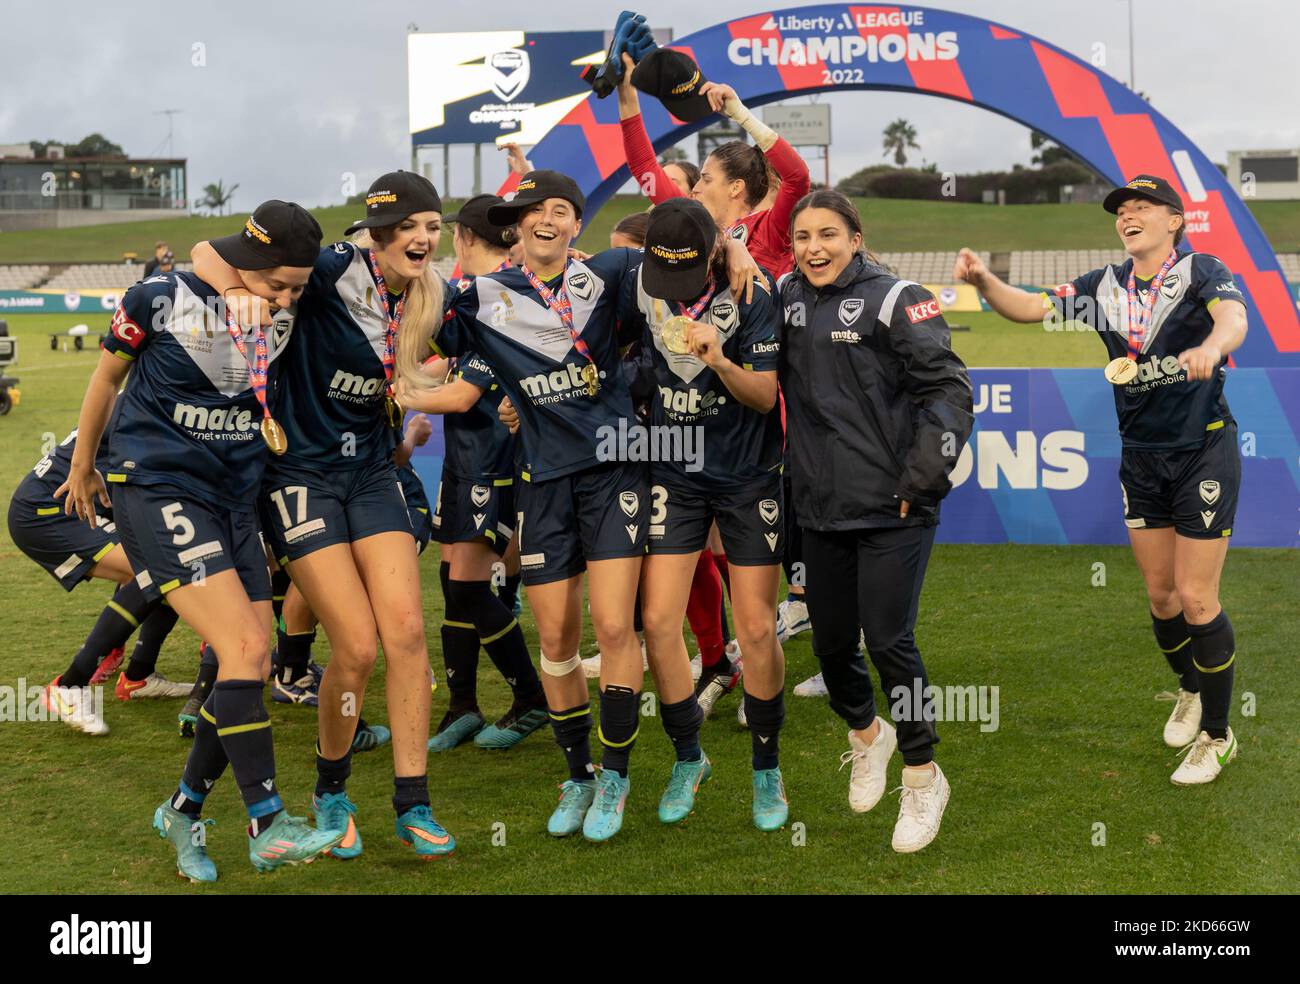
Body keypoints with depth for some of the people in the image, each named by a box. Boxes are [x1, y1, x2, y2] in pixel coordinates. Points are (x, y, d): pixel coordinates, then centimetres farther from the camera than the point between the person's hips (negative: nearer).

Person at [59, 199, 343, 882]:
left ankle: (183, 811, 21)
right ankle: (268, 826, -15)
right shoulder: (163, 300, -10)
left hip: (234, 499, 6)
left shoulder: (285, 321, 3)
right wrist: (81, 468, 15)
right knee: (242, 649, -19)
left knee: (254, 662, 2)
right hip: (157, 488, -6)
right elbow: (108, 375, 6)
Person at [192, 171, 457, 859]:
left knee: (406, 631, -8)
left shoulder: (424, 297, 5)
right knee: (358, 646, -10)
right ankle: (330, 793, 16)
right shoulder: (333, 272, -16)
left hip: (371, 472, 6)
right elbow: (209, 255, -17)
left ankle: (412, 806, 3)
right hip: (302, 473, -6)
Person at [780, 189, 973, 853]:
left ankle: (923, 776, 14)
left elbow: (949, 389, -8)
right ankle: (867, 734, 43)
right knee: (831, 640, 12)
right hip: (819, 508, 5)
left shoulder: (893, 300, -6)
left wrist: (921, 479, -12)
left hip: (892, 508, -5)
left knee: (888, 640, -6)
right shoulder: (786, 300, 8)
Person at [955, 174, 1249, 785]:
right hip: (1140, 458, 5)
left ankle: (1216, 735, 10)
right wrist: (984, 281, -19)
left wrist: (1212, 345, -53)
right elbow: (1031, 308, 2)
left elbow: (1233, 315, -29)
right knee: (1161, 597, 13)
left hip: (1203, 453, -5)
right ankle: (1189, 690, 39)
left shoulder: (1201, 271, -9)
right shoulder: (1104, 287, 5)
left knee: (1196, 600, -5)